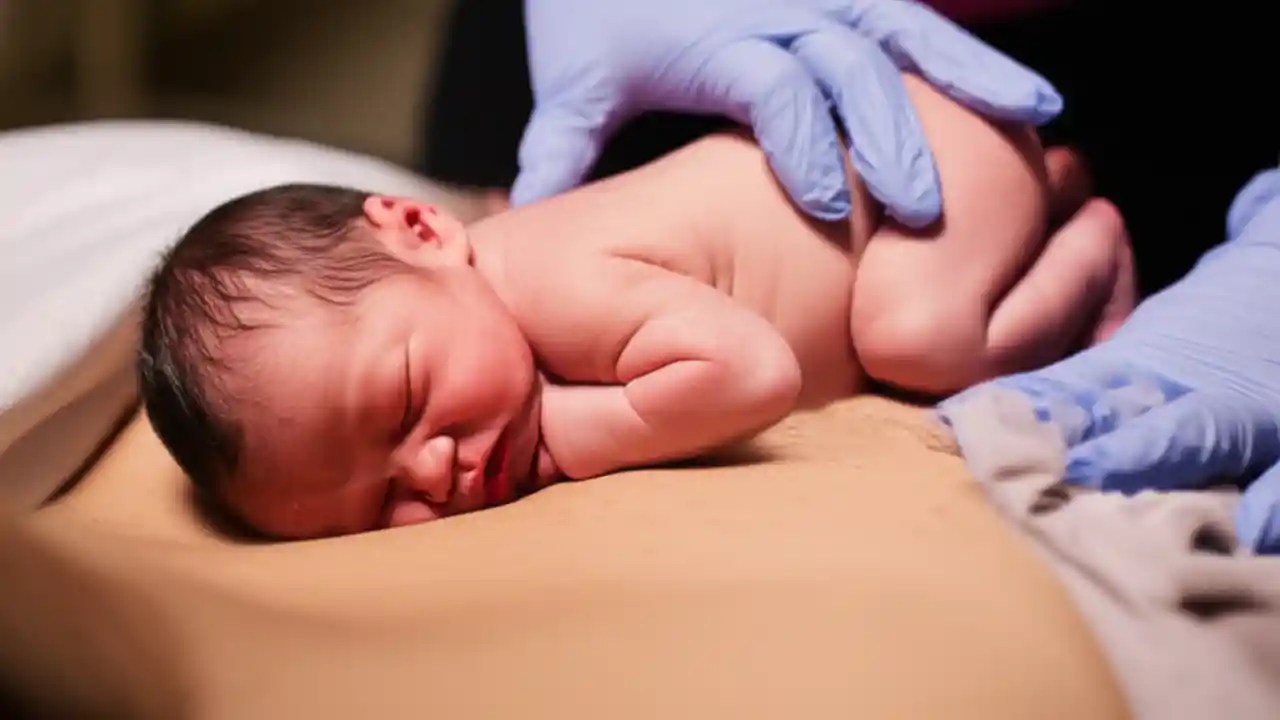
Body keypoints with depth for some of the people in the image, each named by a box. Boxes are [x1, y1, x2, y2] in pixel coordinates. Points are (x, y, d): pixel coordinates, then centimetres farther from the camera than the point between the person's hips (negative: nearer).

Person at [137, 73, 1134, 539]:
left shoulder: (564, 285, -42)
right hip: (829, 134, 7)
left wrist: (566, 432, -41)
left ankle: (1091, 244, 0)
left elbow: (753, 372, -54)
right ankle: (1047, 184, 34)